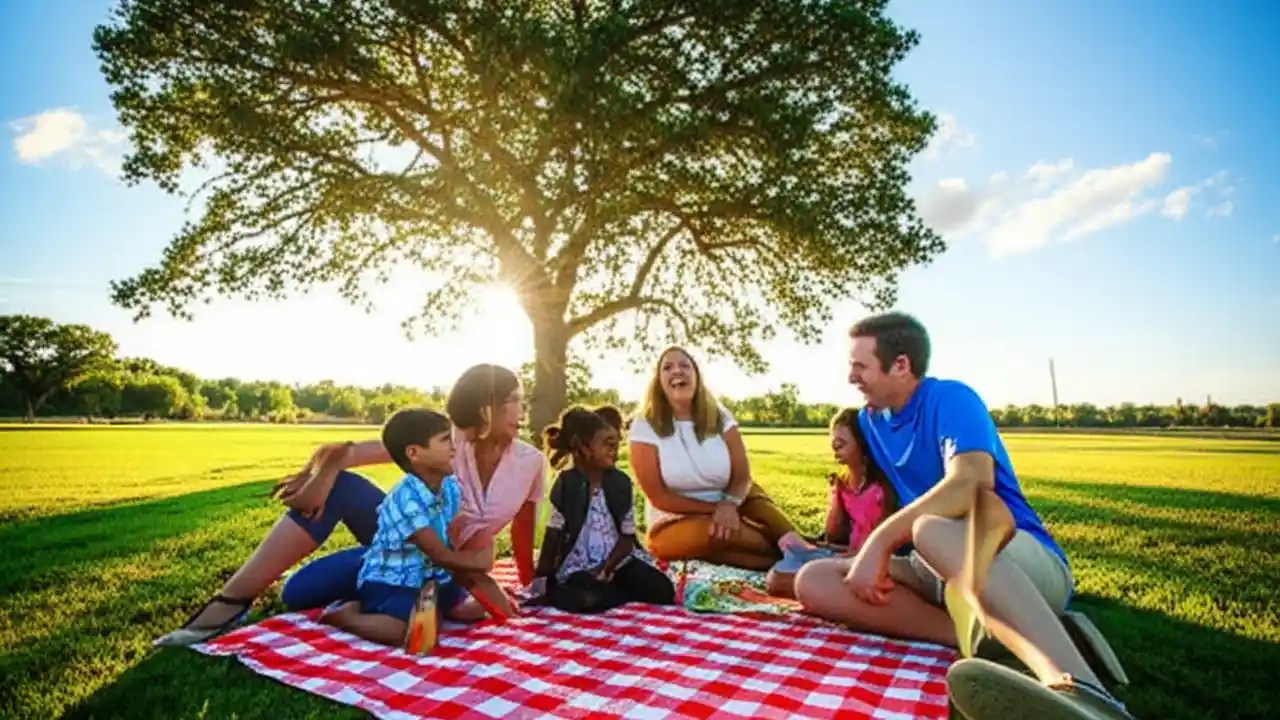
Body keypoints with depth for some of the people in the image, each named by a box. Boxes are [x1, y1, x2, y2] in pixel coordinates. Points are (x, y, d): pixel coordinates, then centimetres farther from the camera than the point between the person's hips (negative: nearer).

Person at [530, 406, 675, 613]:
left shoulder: (621, 482, 0)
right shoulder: (566, 484, -7)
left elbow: (627, 536, 1)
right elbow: (553, 534, -4)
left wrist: (605, 570, -12)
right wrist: (542, 579, -6)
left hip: (617, 561, 3)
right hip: (579, 565, -3)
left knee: (663, 590, -18)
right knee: (588, 599, -35)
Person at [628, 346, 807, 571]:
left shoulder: (720, 416, -2)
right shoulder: (645, 426, -11)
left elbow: (743, 477, -6)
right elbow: (657, 496, -15)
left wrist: (729, 504, -29)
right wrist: (715, 508, -21)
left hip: (723, 515, 4)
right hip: (673, 525, -3)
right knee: (715, 532, -32)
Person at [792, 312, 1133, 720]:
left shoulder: (951, 399, -11)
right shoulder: (870, 421, 12)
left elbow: (971, 482, -30)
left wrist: (880, 541, -32)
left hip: (1030, 562, -7)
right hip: (943, 571, 7)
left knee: (932, 530, -42)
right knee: (812, 581, -17)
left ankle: (1076, 687, -56)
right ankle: (985, 637, -28)